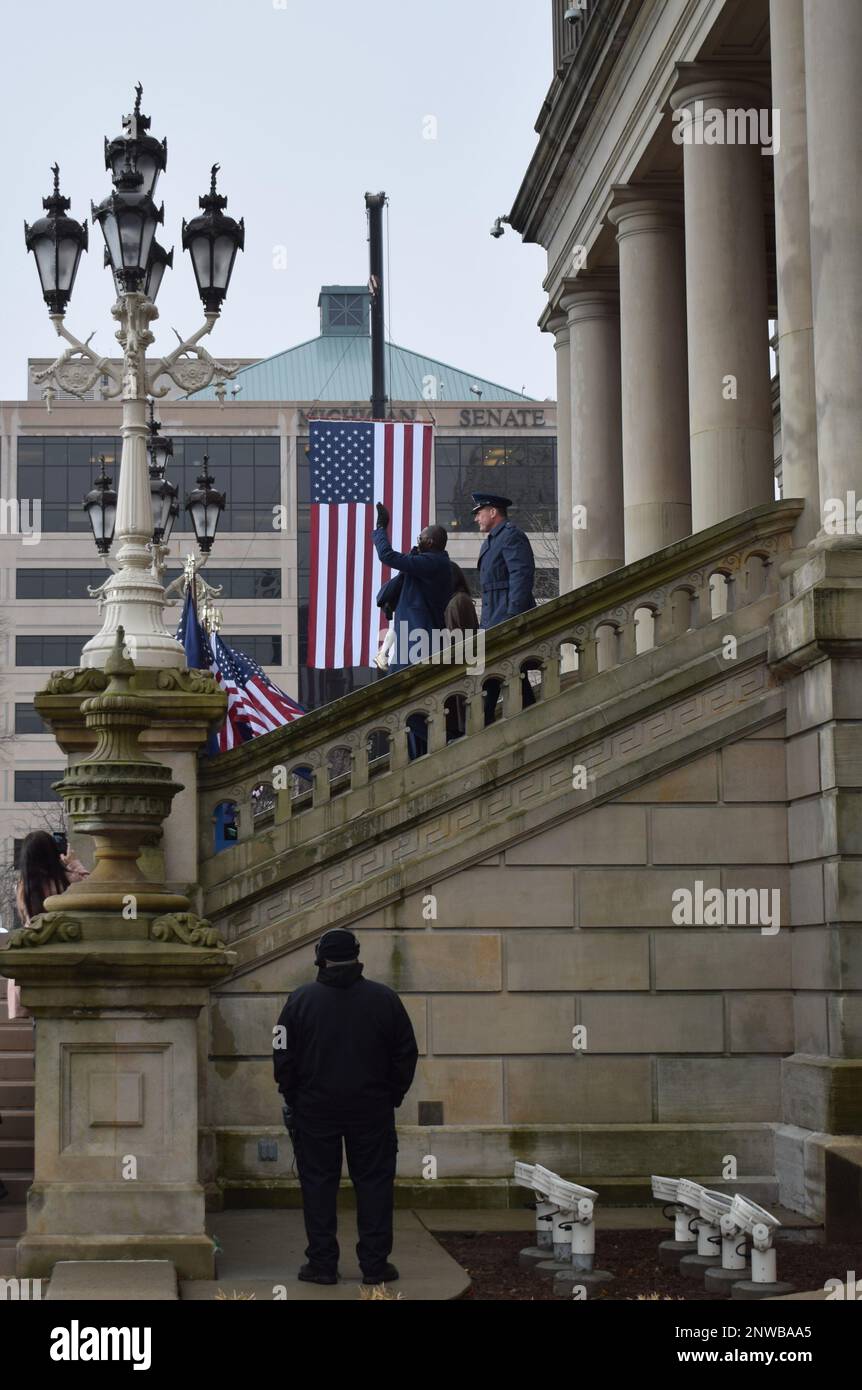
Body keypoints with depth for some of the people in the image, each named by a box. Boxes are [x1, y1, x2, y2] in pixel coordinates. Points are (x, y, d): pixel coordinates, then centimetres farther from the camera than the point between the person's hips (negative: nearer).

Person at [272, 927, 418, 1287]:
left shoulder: (301, 1000, -4)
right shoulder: (384, 998, -2)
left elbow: (283, 1057, -2)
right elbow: (406, 1054, 3)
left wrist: (293, 1099, 10)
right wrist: (392, 1096, 13)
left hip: (315, 1109, 0)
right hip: (372, 1109, 1)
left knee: (319, 1185, 7)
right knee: (374, 1183, 7)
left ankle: (322, 1264, 7)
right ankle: (374, 1264, 8)